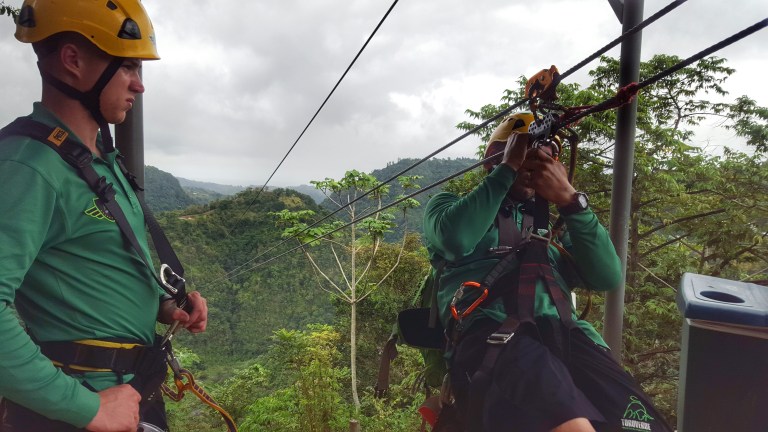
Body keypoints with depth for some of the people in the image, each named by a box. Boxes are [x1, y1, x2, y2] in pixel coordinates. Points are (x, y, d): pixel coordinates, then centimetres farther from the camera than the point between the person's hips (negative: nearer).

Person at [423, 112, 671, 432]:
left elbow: (607, 277, 15)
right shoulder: (451, 205, 23)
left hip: (562, 334, 5)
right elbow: (456, 239, -4)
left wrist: (569, 199, 5)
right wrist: (508, 170, 4)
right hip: (490, 333, -4)